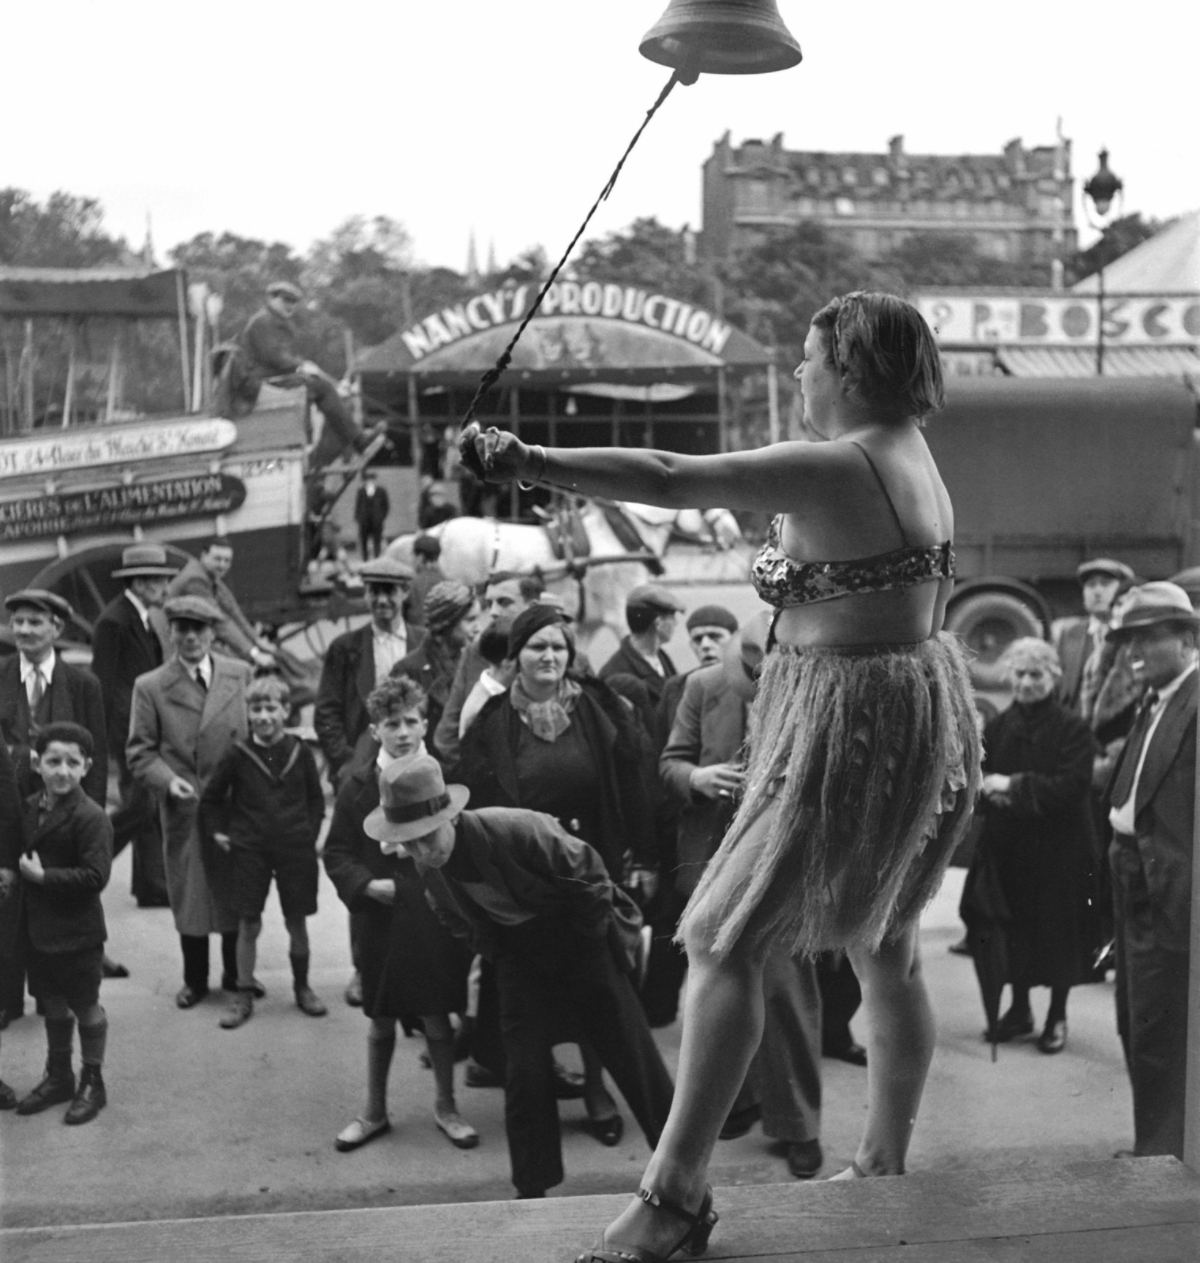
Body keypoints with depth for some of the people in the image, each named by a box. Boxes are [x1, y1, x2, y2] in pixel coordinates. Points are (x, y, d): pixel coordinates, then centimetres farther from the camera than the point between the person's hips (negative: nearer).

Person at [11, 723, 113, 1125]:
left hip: (78, 933, -7)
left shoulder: (90, 817, -20)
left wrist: (43, 876, -23)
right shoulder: (30, 808, 2)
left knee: (86, 1007, 8)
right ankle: (58, 1078, 35)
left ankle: (92, 1083, 24)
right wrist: (19, 873, -2)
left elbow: (96, 876, -24)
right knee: (52, 1005, 19)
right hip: (38, 928, 7)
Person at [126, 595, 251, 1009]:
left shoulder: (240, 675, 2)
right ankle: (195, 979, 24)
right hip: (183, 808, -1)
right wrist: (168, 780, -16)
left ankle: (236, 974, 27)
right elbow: (140, 750, 0)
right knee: (189, 894, 7)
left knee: (236, 891, 10)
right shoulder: (150, 687, -2)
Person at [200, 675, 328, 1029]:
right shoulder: (238, 755, -5)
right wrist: (216, 830, 1)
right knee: (248, 924, 2)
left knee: (296, 921, 9)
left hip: (295, 848, 1)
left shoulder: (300, 753, -2)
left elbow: (316, 797, 10)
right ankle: (243, 995, 13)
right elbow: (211, 797, 8)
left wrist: (312, 832, 1)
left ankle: (302, 987, 25)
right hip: (250, 849, -1)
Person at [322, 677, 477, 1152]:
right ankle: (374, 1112, 28)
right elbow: (336, 853, 2)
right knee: (381, 1022, 12)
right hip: (382, 917, 1)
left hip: (436, 915, -1)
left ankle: (445, 1105, 28)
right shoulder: (358, 784, -2)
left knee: (437, 1019, 9)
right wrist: (368, 885, -13)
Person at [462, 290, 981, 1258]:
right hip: (923, 712, 10)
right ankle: (885, 1167, 31)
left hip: (852, 723, -10)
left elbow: (666, 480, -27)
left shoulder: (830, 469, -20)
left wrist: (528, 464, -30)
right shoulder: (912, 457, 7)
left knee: (724, 942, -6)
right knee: (885, 947, 18)